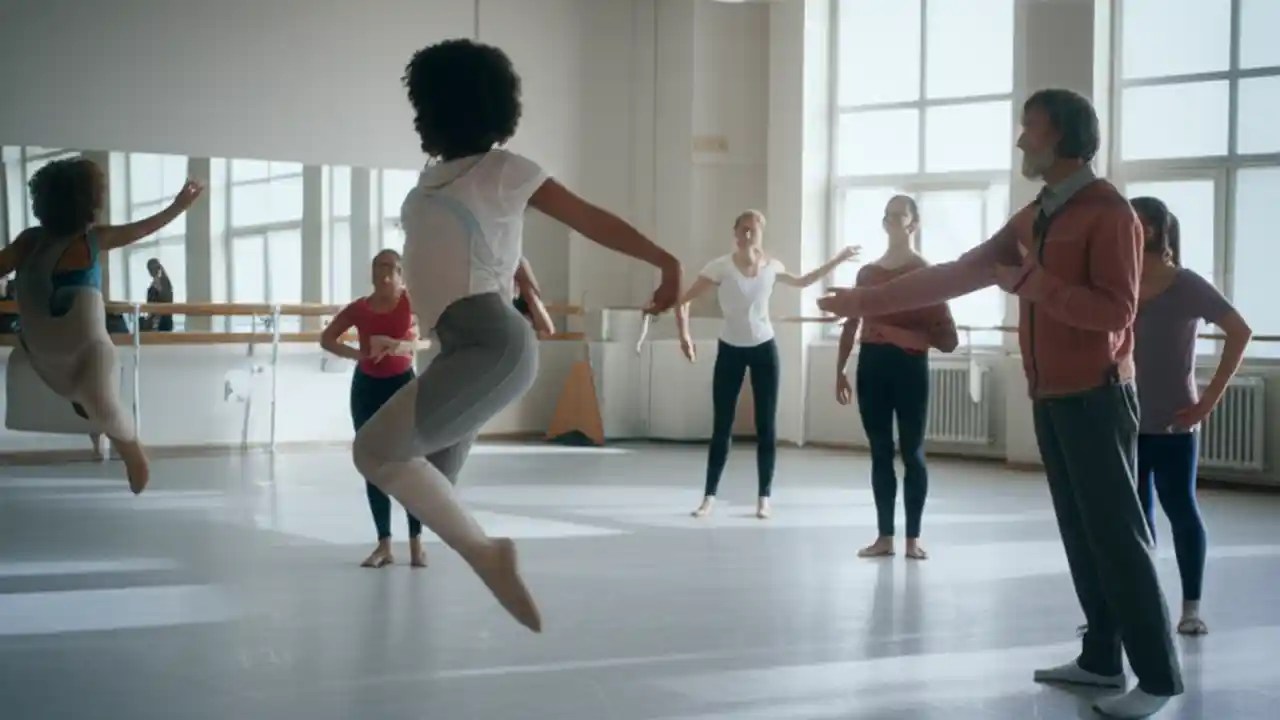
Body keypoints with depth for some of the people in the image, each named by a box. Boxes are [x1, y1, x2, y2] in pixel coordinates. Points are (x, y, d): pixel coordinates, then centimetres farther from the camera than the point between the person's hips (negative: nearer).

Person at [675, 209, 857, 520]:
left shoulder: (771, 266, -2)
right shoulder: (721, 267, -13)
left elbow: (803, 282, 19)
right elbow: (684, 300, -11)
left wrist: (838, 260, 17)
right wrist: (685, 335, -24)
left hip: (764, 349, 2)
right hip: (730, 350, -2)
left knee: (766, 426, 2)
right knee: (722, 427, 0)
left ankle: (764, 498, 9)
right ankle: (709, 497, 7)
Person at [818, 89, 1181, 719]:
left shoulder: (1108, 212, -10)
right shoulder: (1032, 219, 15)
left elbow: (1116, 311, -19)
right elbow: (956, 274, 17)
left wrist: (1030, 282, -17)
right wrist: (867, 302, 14)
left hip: (1096, 399, -8)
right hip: (1050, 400, 8)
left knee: (1117, 535, -8)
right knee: (1081, 535, 9)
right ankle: (1101, 659, 16)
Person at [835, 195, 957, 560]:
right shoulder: (867, 272, 10)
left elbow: (946, 337, -9)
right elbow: (851, 324, 13)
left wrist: (902, 334, -19)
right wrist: (840, 370, 9)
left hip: (910, 366, -4)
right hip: (872, 365, 4)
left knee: (912, 452, 1)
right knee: (880, 452, 7)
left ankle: (913, 538, 7)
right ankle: (885, 536, 12)